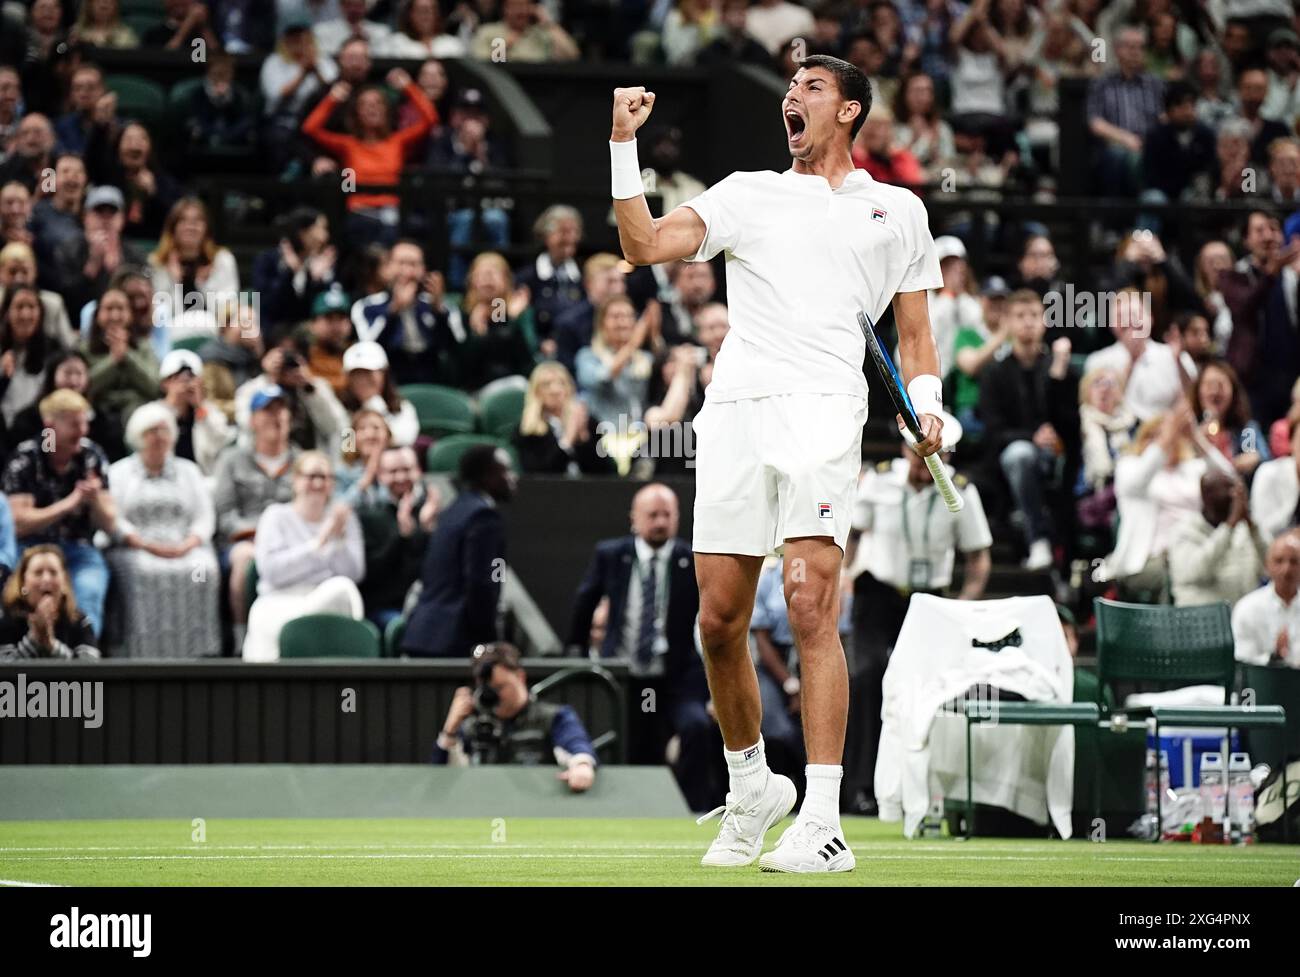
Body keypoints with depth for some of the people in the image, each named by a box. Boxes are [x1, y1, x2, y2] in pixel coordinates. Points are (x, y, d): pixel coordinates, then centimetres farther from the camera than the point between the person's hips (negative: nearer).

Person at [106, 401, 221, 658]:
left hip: (184, 547, 2)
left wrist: (186, 545, -9)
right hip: (134, 548, -2)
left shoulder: (189, 471, 20)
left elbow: (205, 518, 11)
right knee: (145, 574, -33)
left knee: (202, 571, -28)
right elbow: (113, 521, 1)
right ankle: (147, 653, -33)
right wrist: (147, 545, -14)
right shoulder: (119, 472, 13)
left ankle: (197, 652, -28)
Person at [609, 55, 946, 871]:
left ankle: (822, 824, -19)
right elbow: (644, 245, 9)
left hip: (823, 406, -3)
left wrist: (928, 407, 1)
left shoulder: (897, 209, 18)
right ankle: (752, 788, 23)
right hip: (735, 406, 3)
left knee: (811, 605, -16)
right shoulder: (747, 193, 20)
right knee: (719, 620, 1)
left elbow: (916, 336, 19)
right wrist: (624, 145, 2)